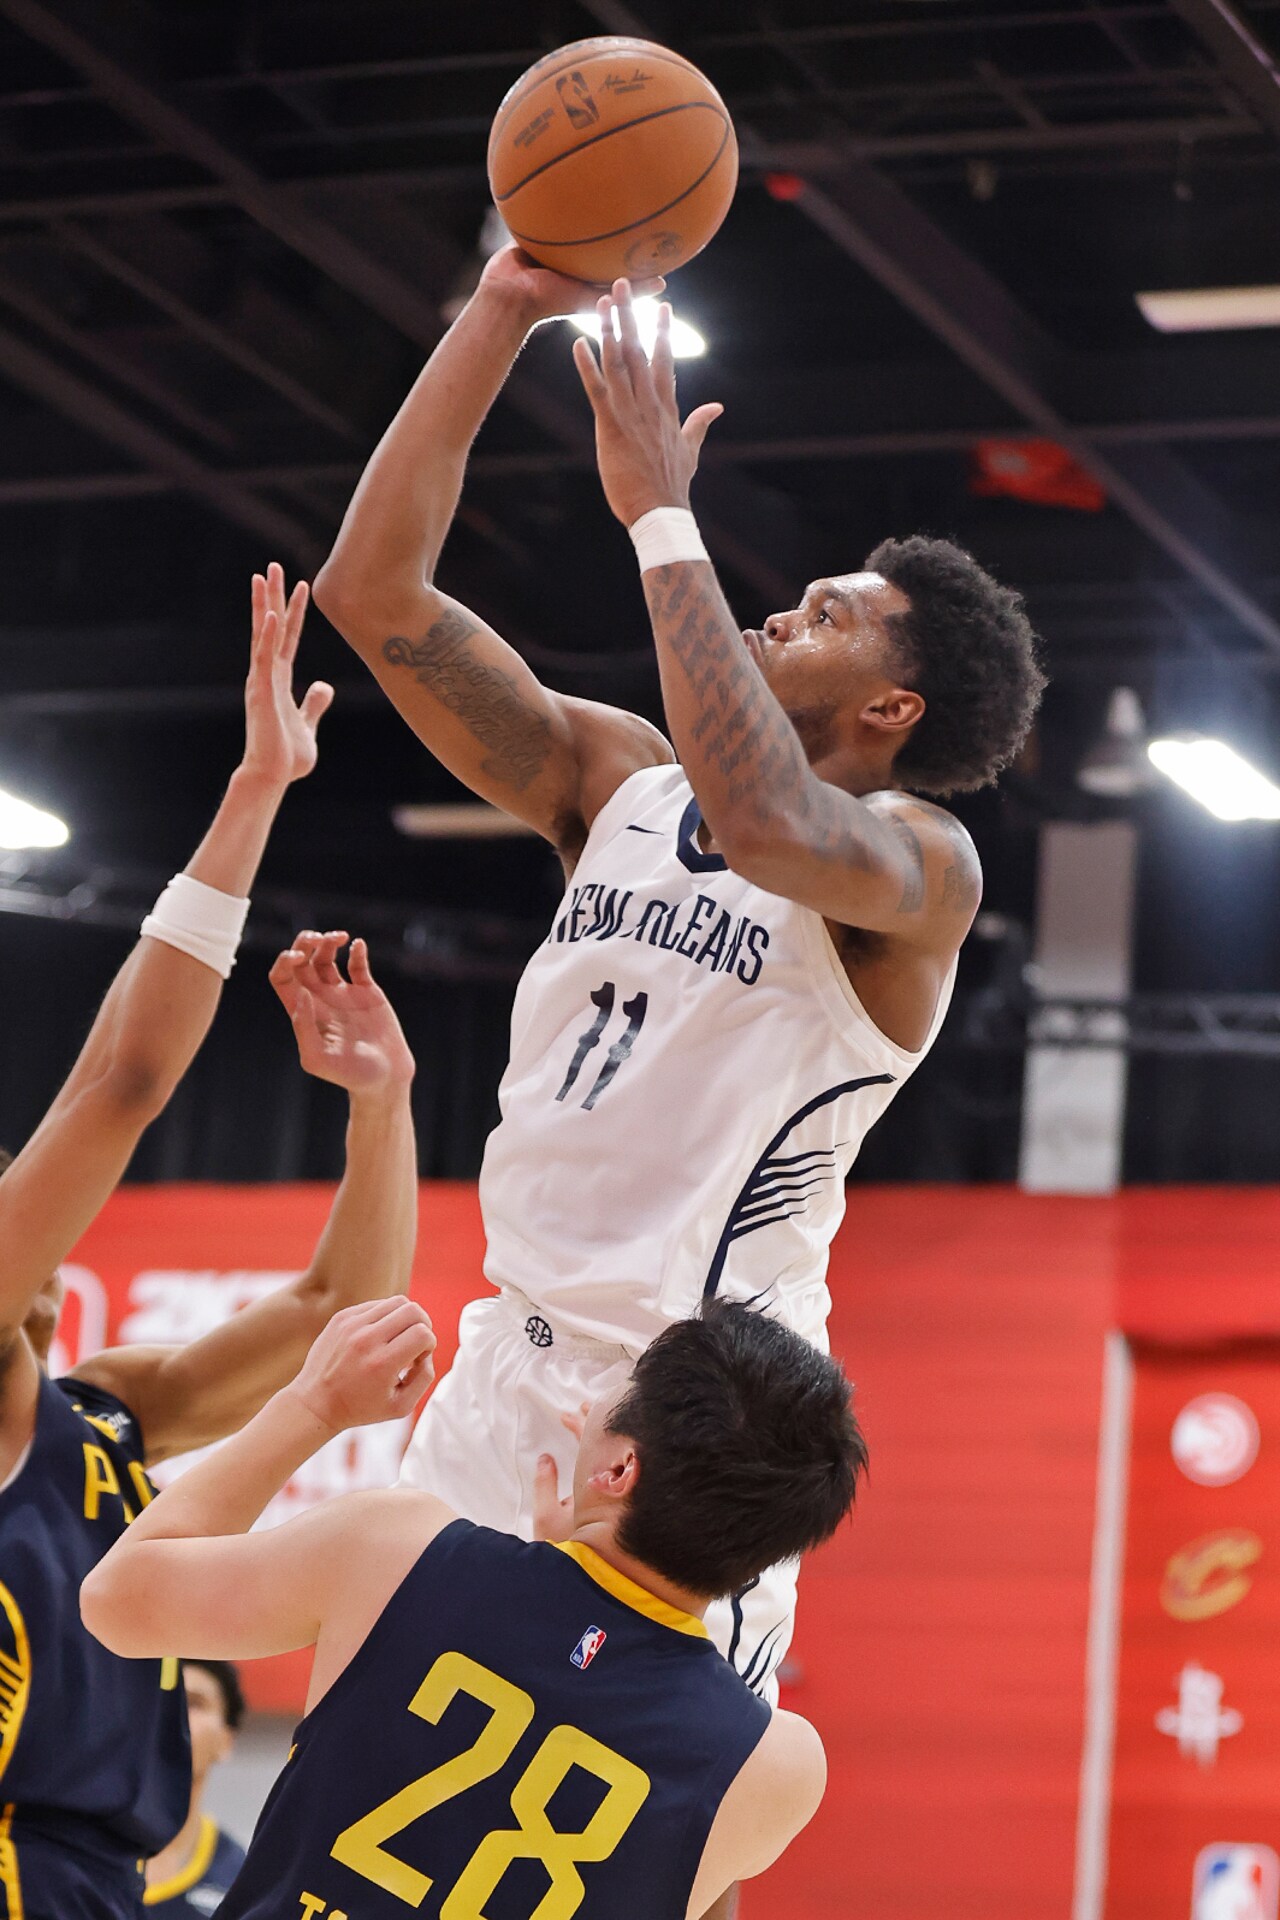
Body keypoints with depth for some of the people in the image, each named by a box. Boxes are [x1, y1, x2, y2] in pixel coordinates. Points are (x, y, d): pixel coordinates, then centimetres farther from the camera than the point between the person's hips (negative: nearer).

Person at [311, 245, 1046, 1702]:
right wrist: (500, 314, -1)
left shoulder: (921, 864, -7)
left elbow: (768, 823, -32)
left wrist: (662, 516, -25)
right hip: (506, 1383, 6)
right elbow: (375, 593, 5)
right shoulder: (618, 782, 11)